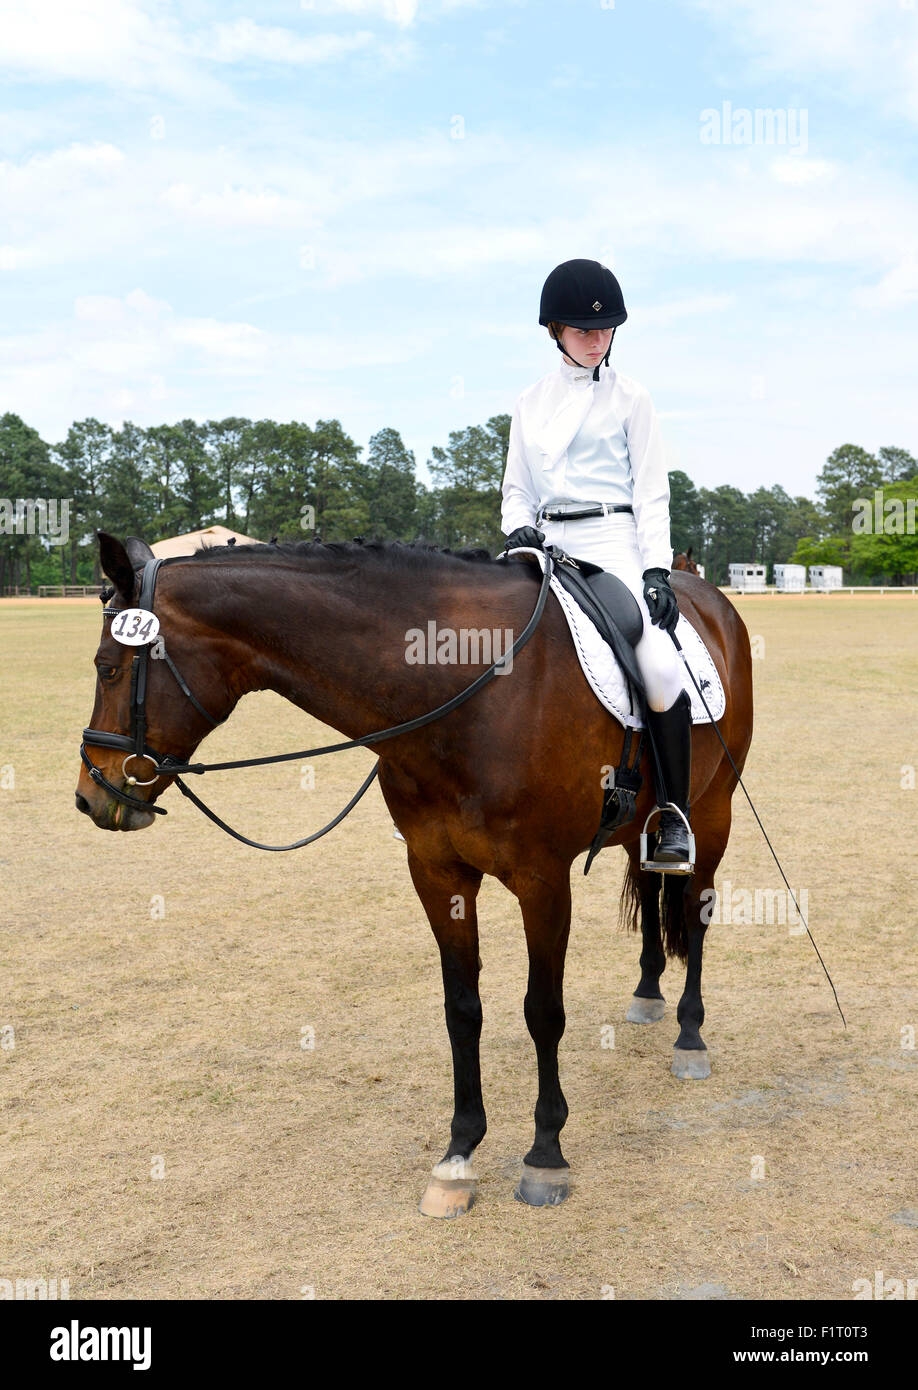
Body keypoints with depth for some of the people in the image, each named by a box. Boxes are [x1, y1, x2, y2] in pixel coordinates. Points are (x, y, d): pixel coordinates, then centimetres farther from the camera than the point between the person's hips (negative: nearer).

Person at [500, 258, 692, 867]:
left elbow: (651, 491, 3)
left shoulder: (630, 398, 7)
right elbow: (517, 487, 19)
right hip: (546, 544, 4)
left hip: (612, 541, -4)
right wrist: (519, 527, -4)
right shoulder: (531, 403, 16)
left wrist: (655, 569, -9)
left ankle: (675, 813, -10)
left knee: (658, 662, -26)